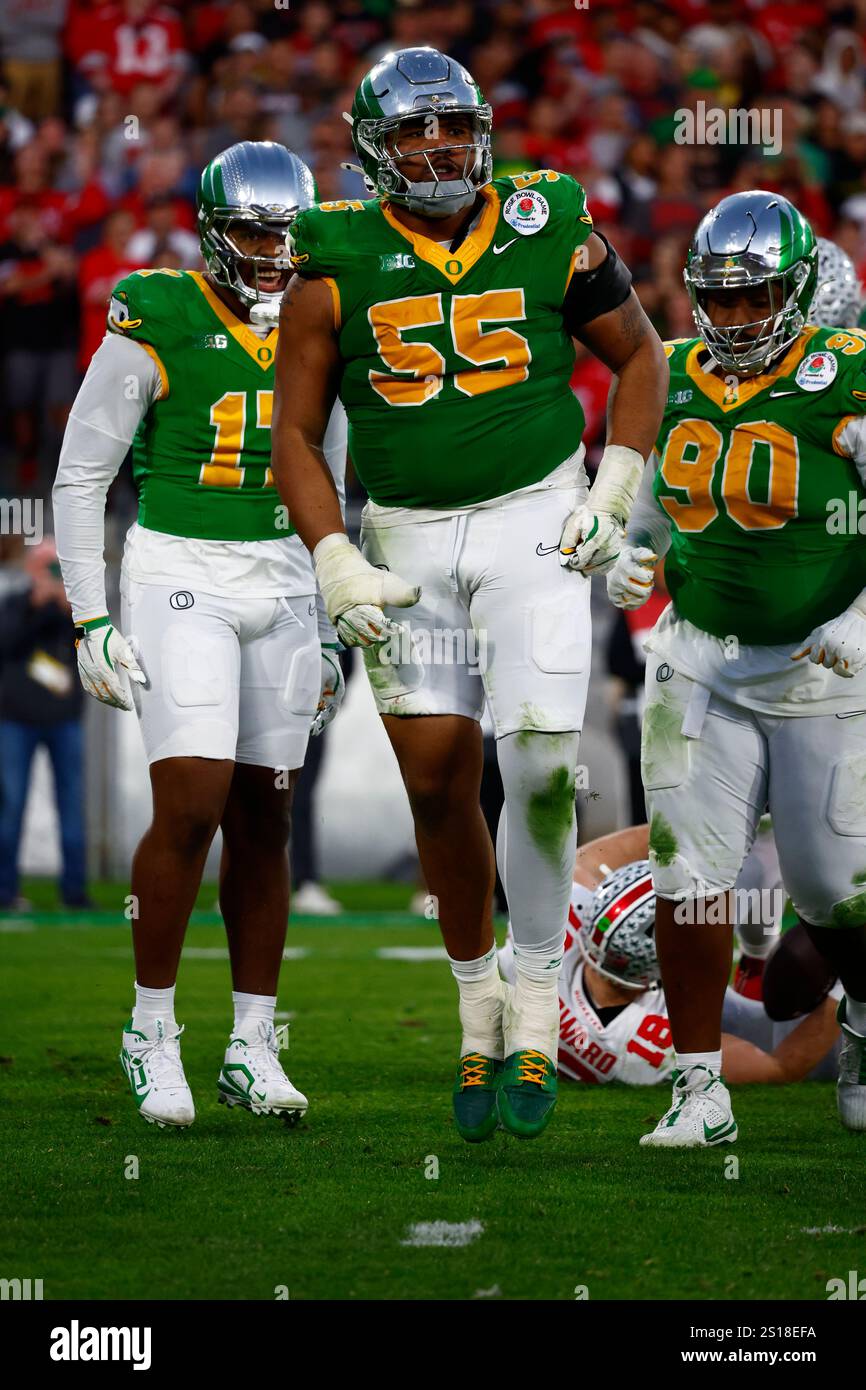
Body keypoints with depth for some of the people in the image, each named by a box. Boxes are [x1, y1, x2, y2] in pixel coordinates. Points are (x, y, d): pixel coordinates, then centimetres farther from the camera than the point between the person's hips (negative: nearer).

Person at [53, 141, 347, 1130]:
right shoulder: (156, 327, -8)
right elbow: (81, 476, -3)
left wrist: (331, 630, 17)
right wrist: (91, 620, -7)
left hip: (284, 589, 5)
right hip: (179, 577, -5)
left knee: (262, 822, 6)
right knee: (191, 807, -14)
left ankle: (252, 1048, 13)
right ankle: (152, 1031, 0)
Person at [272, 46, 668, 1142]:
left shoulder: (550, 234, -2)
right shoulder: (338, 264, -2)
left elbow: (639, 358, 11)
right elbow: (295, 433, 3)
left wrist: (614, 494, -1)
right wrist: (336, 566, -8)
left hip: (533, 520, -1)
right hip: (405, 538, 2)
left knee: (539, 766, -16)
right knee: (438, 784, 4)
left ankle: (535, 1011, -2)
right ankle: (478, 1006, 23)